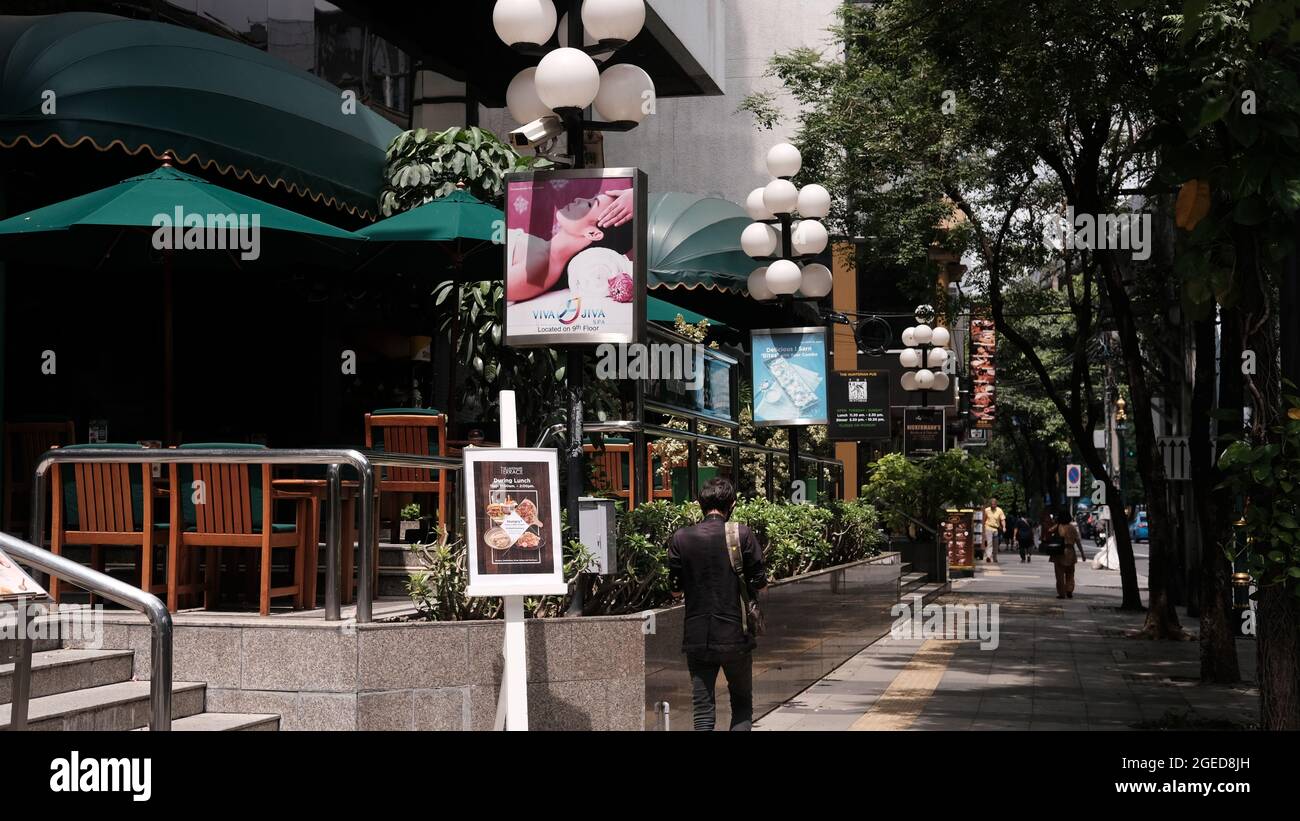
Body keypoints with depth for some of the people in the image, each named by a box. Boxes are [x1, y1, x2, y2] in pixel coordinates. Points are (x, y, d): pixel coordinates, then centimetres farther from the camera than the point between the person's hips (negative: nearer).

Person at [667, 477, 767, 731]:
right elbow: (759, 584, -4)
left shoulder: (681, 538, -2)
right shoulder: (743, 534, -6)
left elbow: (675, 590, 2)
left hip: (697, 637, 1)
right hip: (735, 634, -1)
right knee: (742, 703, 14)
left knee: (703, 710, 6)